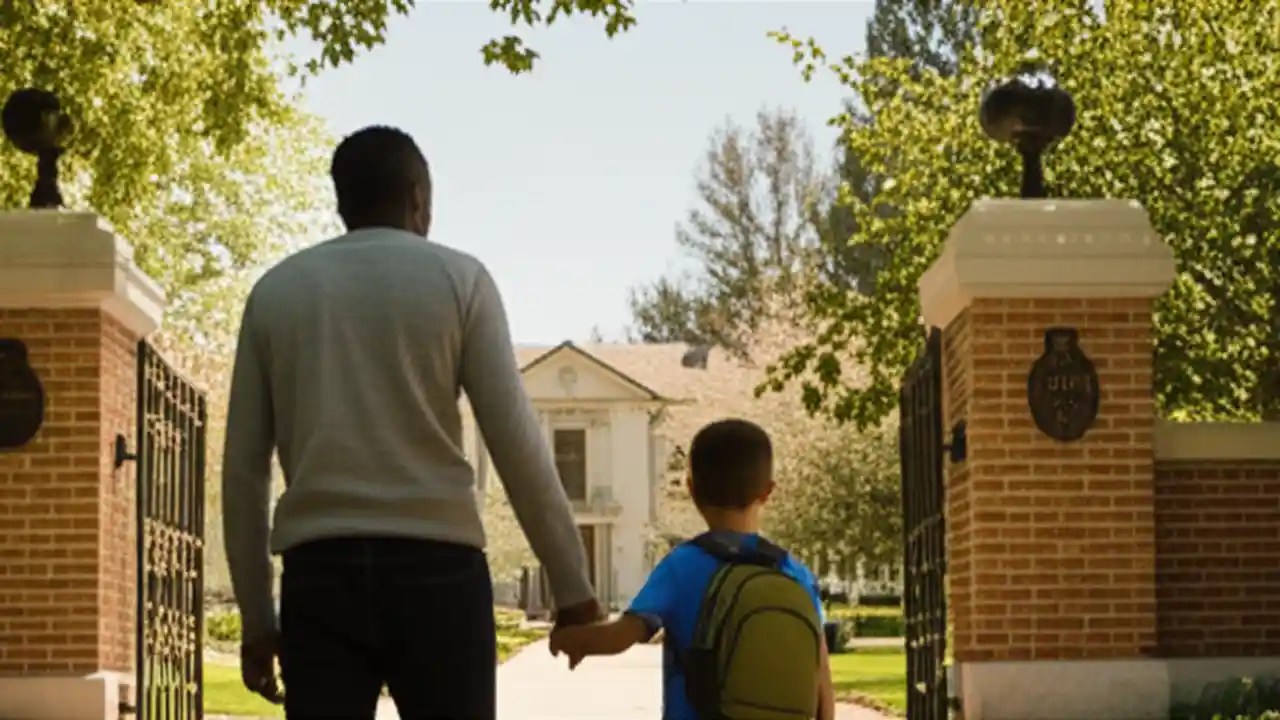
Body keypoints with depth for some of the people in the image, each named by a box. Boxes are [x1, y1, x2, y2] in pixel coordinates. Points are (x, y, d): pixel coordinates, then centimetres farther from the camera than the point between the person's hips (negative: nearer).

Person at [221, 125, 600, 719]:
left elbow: (243, 470, 11)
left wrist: (256, 616, 16)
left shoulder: (275, 292, 13)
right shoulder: (457, 279, 5)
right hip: (435, 567, -2)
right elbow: (516, 442, -1)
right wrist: (571, 582, 4)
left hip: (319, 571, 2)